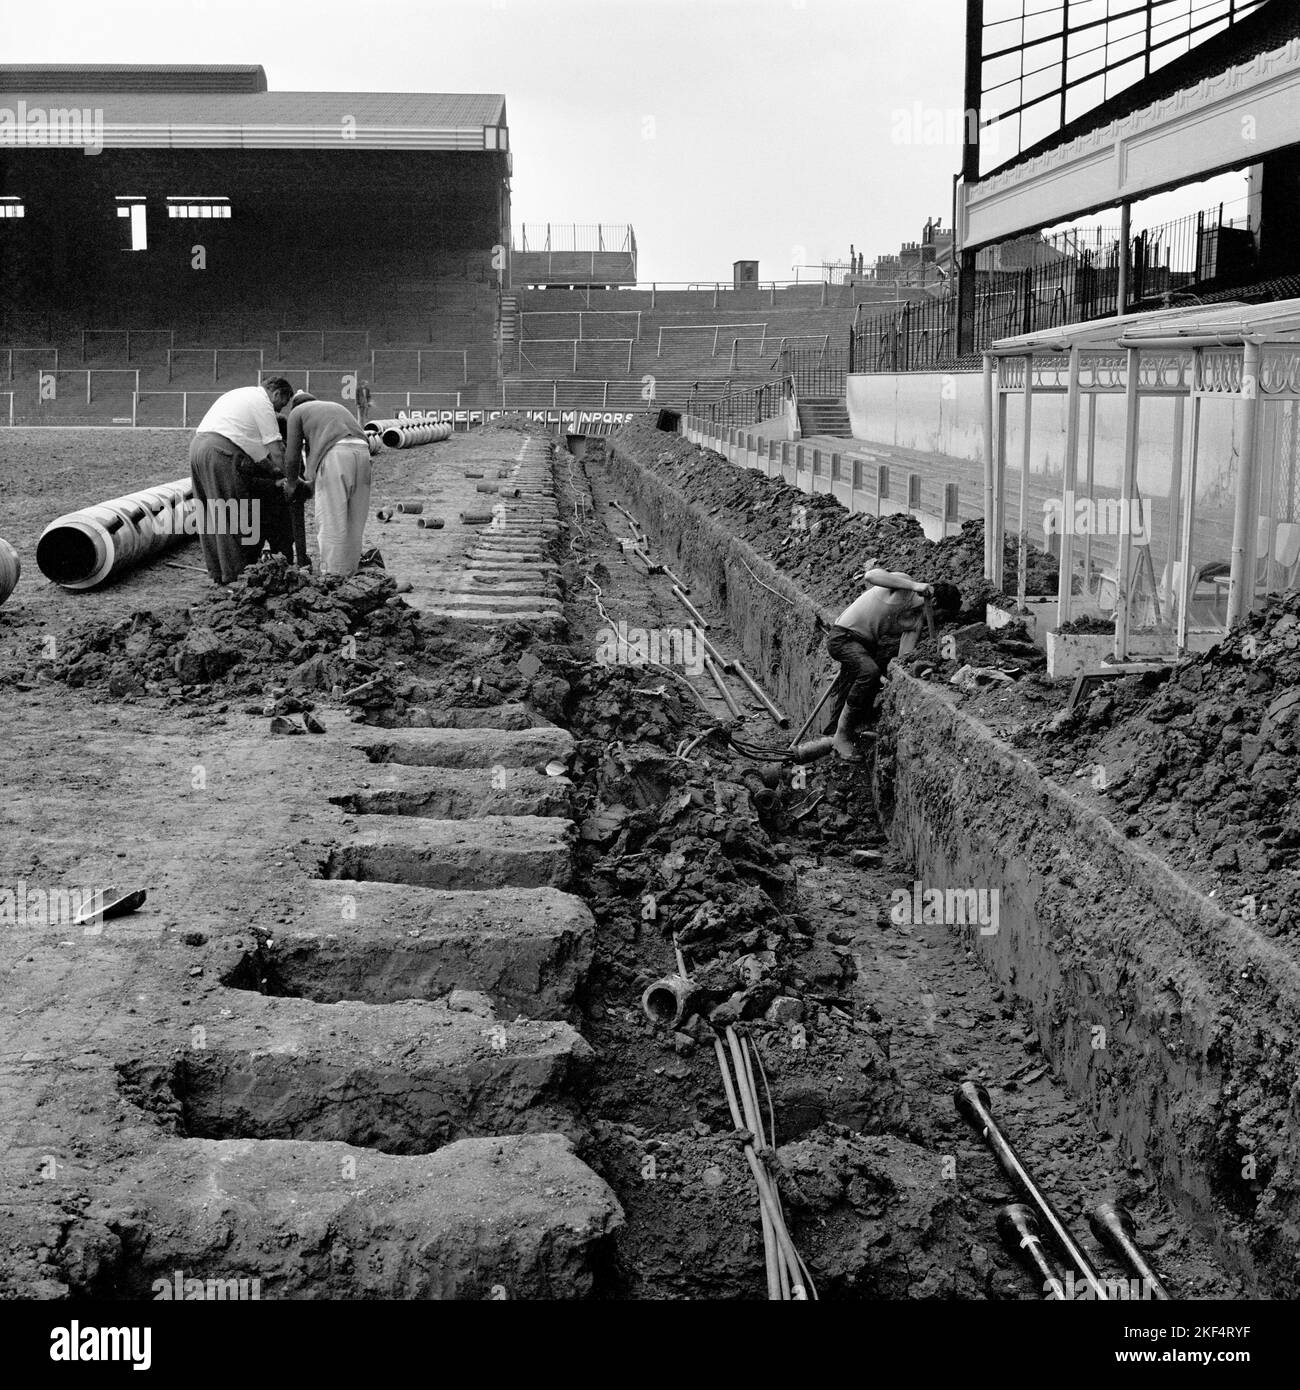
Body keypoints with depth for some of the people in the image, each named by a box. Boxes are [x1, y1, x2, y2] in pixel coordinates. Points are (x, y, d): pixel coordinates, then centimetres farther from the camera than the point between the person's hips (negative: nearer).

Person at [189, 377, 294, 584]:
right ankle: (233, 573, -1)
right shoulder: (263, 403, 0)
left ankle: (216, 572, 19)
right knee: (233, 515, -3)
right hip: (220, 451, -10)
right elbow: (275, 451, -2)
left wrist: (271, 468, 29)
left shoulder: (241, 394, 29)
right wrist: (281, 474, 12)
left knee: (210, 514, 13)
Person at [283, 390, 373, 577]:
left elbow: (293, 453, 14)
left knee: (331, 522, -2)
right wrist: (310, 482, 42)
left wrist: (291, 483, 28)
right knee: (353, 522, 10)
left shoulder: (297, 412, 19)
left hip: (335, 455, -6)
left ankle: (333, 575, -3)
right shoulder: (336, 406, 37)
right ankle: (350, 573, 13)